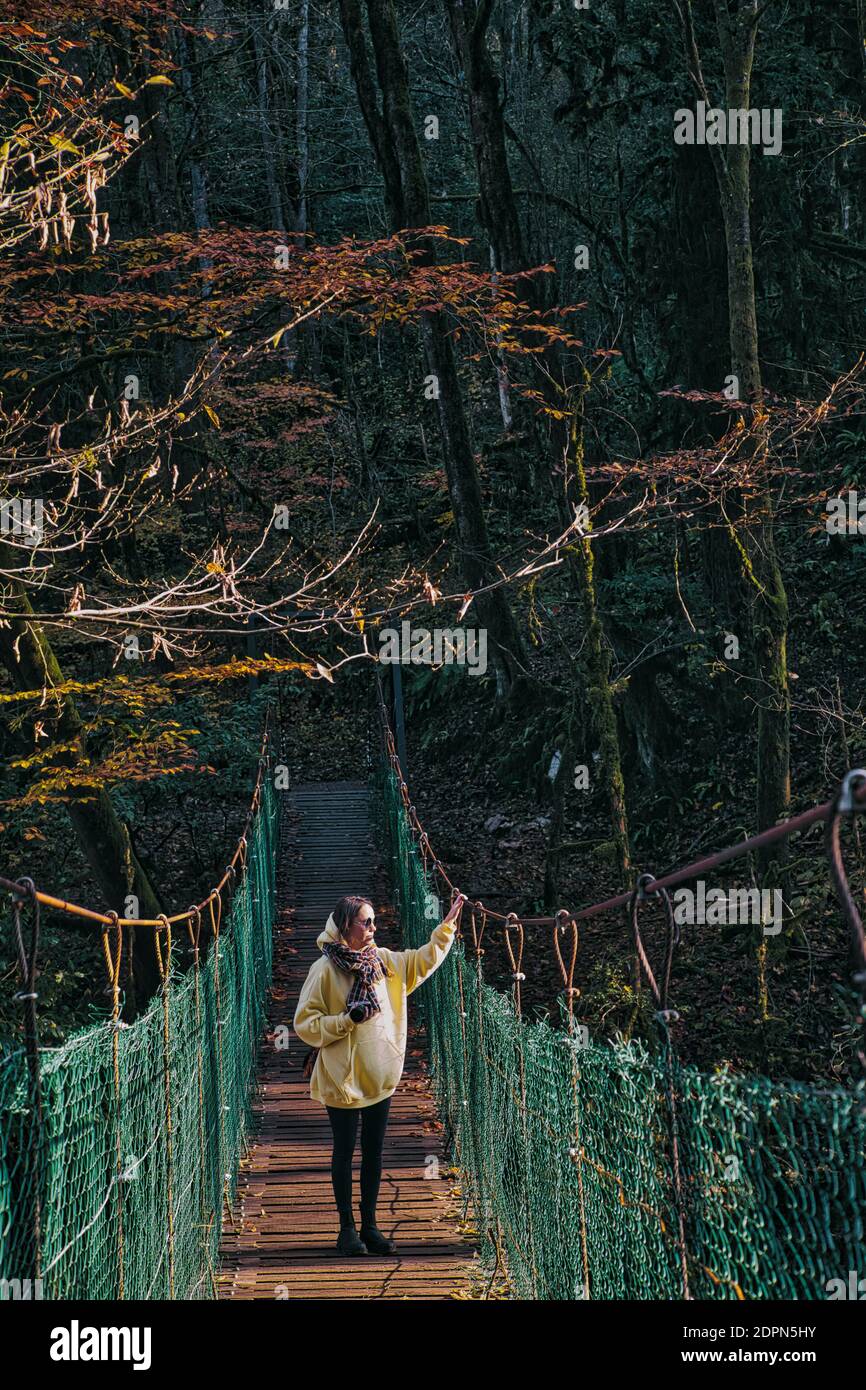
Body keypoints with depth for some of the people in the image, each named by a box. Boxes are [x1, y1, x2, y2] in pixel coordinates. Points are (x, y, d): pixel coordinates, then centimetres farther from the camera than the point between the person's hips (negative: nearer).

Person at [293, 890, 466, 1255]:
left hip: (380, 1075, 6)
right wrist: (347, 1020, -20)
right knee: (345, 1151, 5)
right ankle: (347, 1228, 15)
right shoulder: (325, 969, -12)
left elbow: (424, 960, 16)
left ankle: (369, 1226, 20)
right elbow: (305, 1024, -11)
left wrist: (449, 923, 10)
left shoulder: (383, 961, 6)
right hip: (342, 1076, -5)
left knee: (374, 1151, 11)